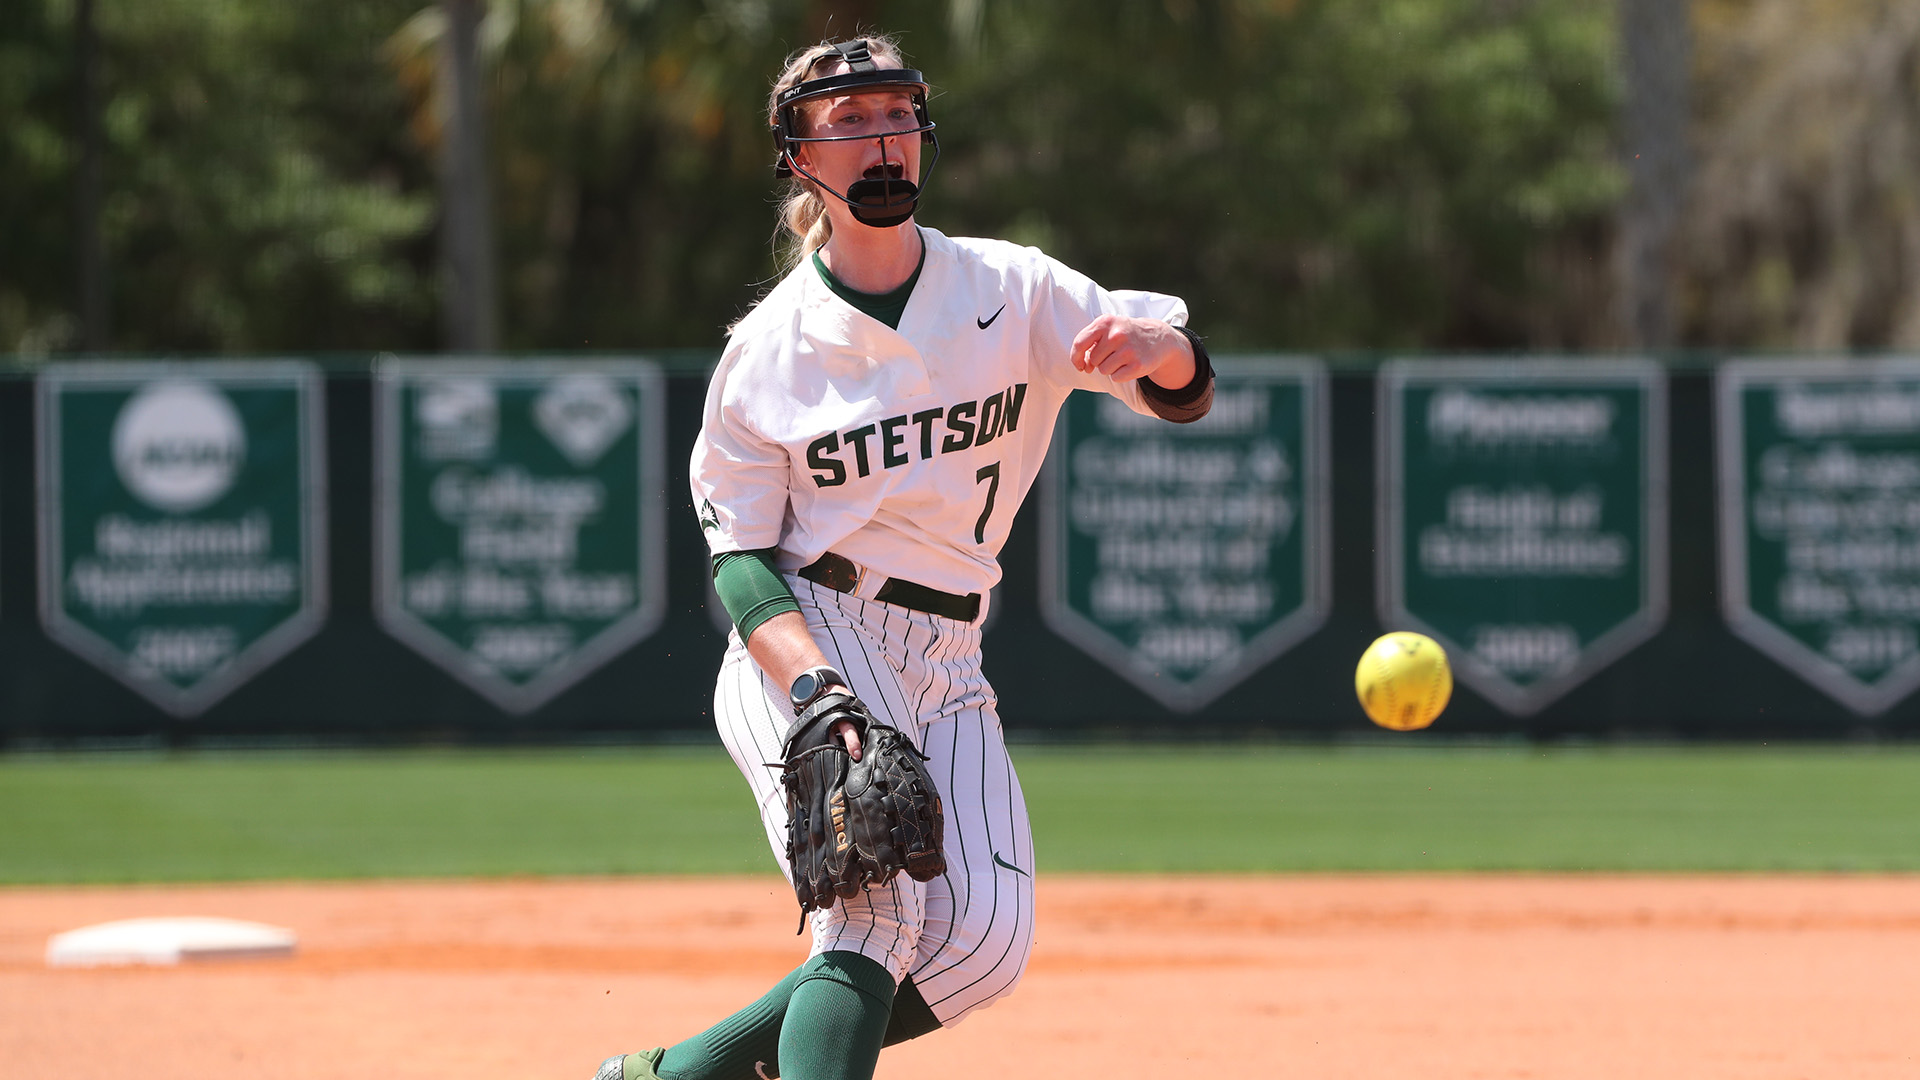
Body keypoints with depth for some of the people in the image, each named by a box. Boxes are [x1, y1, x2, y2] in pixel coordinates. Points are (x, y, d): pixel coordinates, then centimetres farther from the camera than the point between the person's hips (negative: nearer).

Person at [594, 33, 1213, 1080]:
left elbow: (1183, 386, -8)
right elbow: (740, 557, -5)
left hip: (946, 668, 4)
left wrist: (1148, 346, -34)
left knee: (982, 942, -13)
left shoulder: (1011, 291, 3)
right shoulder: (766, 347, -2)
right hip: (804, 644, -4)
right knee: (884, 907, -24)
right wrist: (818, 689, -23)